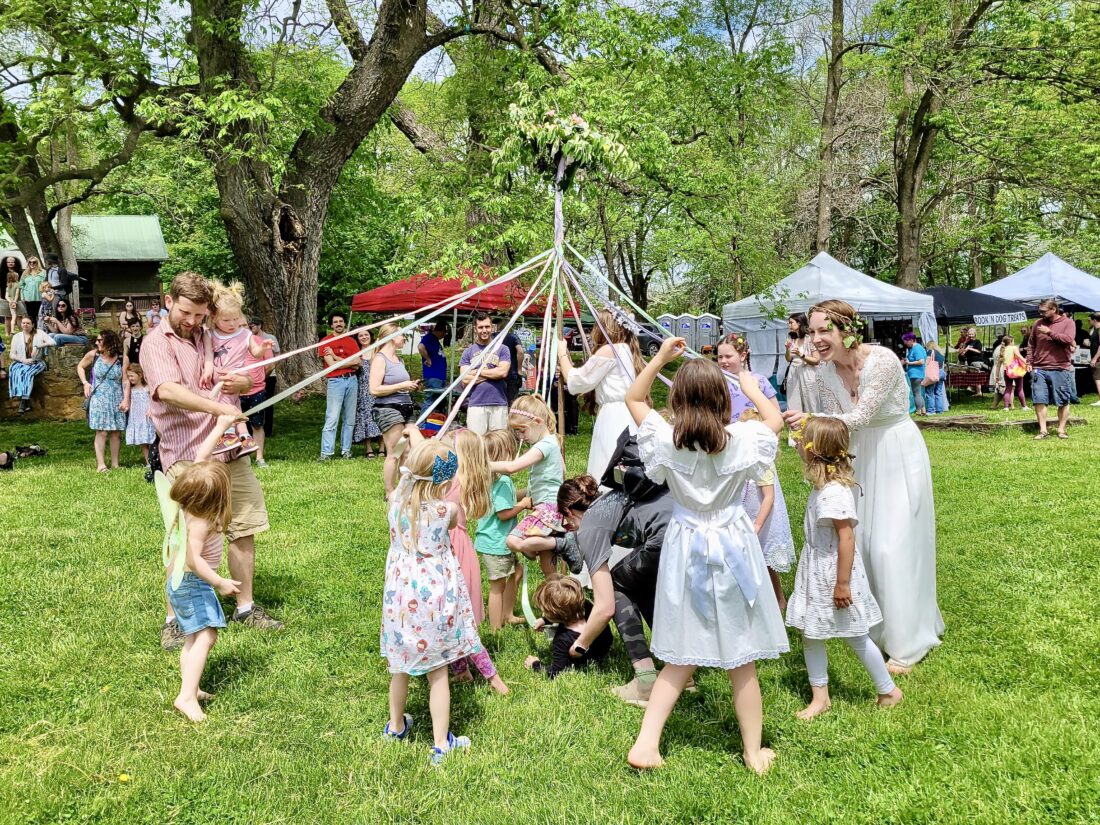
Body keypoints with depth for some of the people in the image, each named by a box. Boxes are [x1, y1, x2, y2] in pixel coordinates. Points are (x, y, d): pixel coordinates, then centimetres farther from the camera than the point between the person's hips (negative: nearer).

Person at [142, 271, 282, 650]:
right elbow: (170, 391, -24)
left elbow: (250, 380, 14)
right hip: (188, 455, -6)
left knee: (244, 528, 10)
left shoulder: (210, 337, 13)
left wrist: (240, 382, -10)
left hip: (230, 449, 6)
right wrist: (219, 408, -36)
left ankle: (245, 607, 24)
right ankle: (174, 619, 12)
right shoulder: (157, 343, -6)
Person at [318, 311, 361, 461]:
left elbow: (357, 364, -1)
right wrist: (350, 362, -3)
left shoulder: (351, 341, 11)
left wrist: (336, 357, -6)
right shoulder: (326, 341, 1)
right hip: (335, 381, -4)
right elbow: (332, 364, -9)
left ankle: (346, 450, 16)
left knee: (349, 419, 8)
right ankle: (326, 453, -6)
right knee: (332, 419, -8)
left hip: (352, 380, 4)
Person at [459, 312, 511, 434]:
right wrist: (493, 373, -4)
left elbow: (503, 372, -8)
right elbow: (465, 380, -3)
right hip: (476, 405, 0)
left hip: (499, 404, 0)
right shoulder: (468, 352, 8)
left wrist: (478, 371, -2)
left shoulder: (502, 349, 7)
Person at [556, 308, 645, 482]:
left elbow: (576, 383, -4)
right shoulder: (627, 349, 19)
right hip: (628, 418, 9)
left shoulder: (608, 350, -8)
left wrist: (562, 353, 9)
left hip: (614, 419, -9)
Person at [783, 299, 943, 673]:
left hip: (898, 457, -6)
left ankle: (908, 642, 10)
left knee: (894, 546, -5)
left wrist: (810, 419, -40)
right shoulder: (825, 374, -6)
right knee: (862, 541, 12)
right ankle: (877, 626, 31)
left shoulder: (883, 361, -25)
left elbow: (861, 417, -29)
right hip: (862, 459, 6)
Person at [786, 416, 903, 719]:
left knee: (854, 636, 10)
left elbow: (847, 539, -26)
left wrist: (843, 583, -23)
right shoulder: (824, 485, 1)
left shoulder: (834, 493, -28)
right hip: (816, 573, 9)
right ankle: (820, 697, 24)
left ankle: (888, 690, 30)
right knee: (810, 635, 13)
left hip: (834, 574, -9)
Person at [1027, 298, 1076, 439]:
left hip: (1061, 369, -3)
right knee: (1039, 400, -1)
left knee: (1063, 401, 4)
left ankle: (1061, 430, 14)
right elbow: (1031, 344, 16)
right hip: (1039, 369, 3)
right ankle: (1043, 430, 6)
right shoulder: (1038, 323, 10)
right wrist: (1029, 362, 9)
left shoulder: (1067, 322, -1)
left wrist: (1049, 332, -18)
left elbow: (1068, 339, -18)